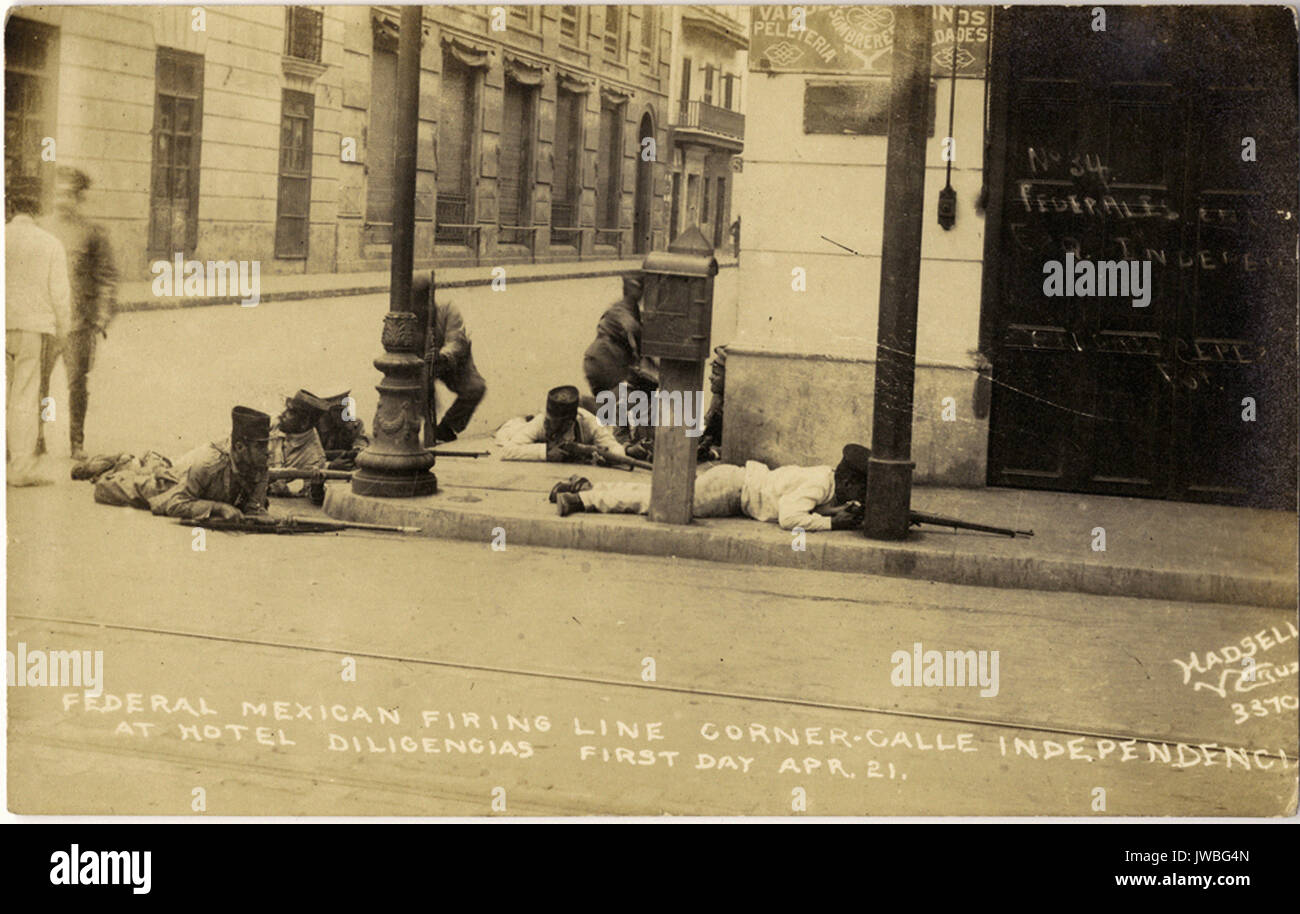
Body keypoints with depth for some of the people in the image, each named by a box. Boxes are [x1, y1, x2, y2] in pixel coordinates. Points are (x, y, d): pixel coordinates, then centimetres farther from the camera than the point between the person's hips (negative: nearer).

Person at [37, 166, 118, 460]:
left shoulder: (94, 233, 2)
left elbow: (107, 278, 2)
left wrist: (102, 318, -7)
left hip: (80, 323, -2)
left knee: (77, 383, 2)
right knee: (37, 381, 0)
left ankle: (77, 443, 12)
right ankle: (35, 439, 10)